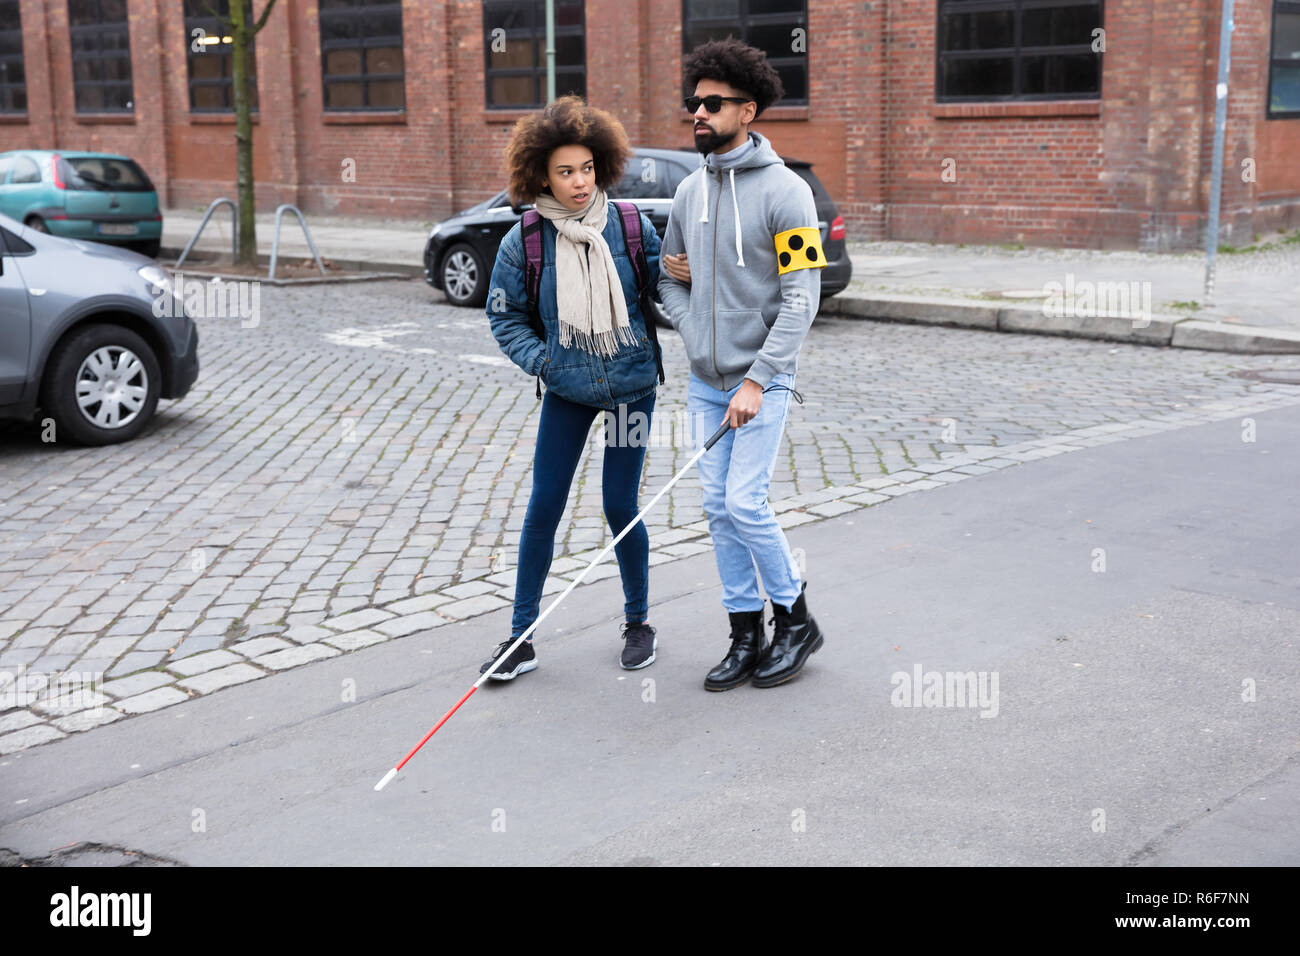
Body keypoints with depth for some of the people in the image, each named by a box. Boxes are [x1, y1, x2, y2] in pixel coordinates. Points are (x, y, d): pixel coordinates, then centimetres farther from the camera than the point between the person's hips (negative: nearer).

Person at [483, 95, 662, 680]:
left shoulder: (632, 227, -7)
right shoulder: (524, 241, -8)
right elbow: (504, 316, 4)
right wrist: (540, 360, -8)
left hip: (632, 385, 0)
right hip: (566, 390, 1)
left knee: (619, 506, 3)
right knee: (543, 507, 1)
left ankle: (638, 622, 25)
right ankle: (520, 637, 12)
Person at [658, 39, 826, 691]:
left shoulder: (784, 191, -10)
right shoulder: (689, 190, 10)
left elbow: (801, 298, -14)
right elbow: (669, 276, 19)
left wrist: (756, 380, -19)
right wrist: (692, 326, -1)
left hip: (761, 380, -6)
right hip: (705, 381, 6)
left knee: (745, 503, -10)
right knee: (718, 508, 7)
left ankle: (795, 619, 11)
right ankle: (746, 636, 18)